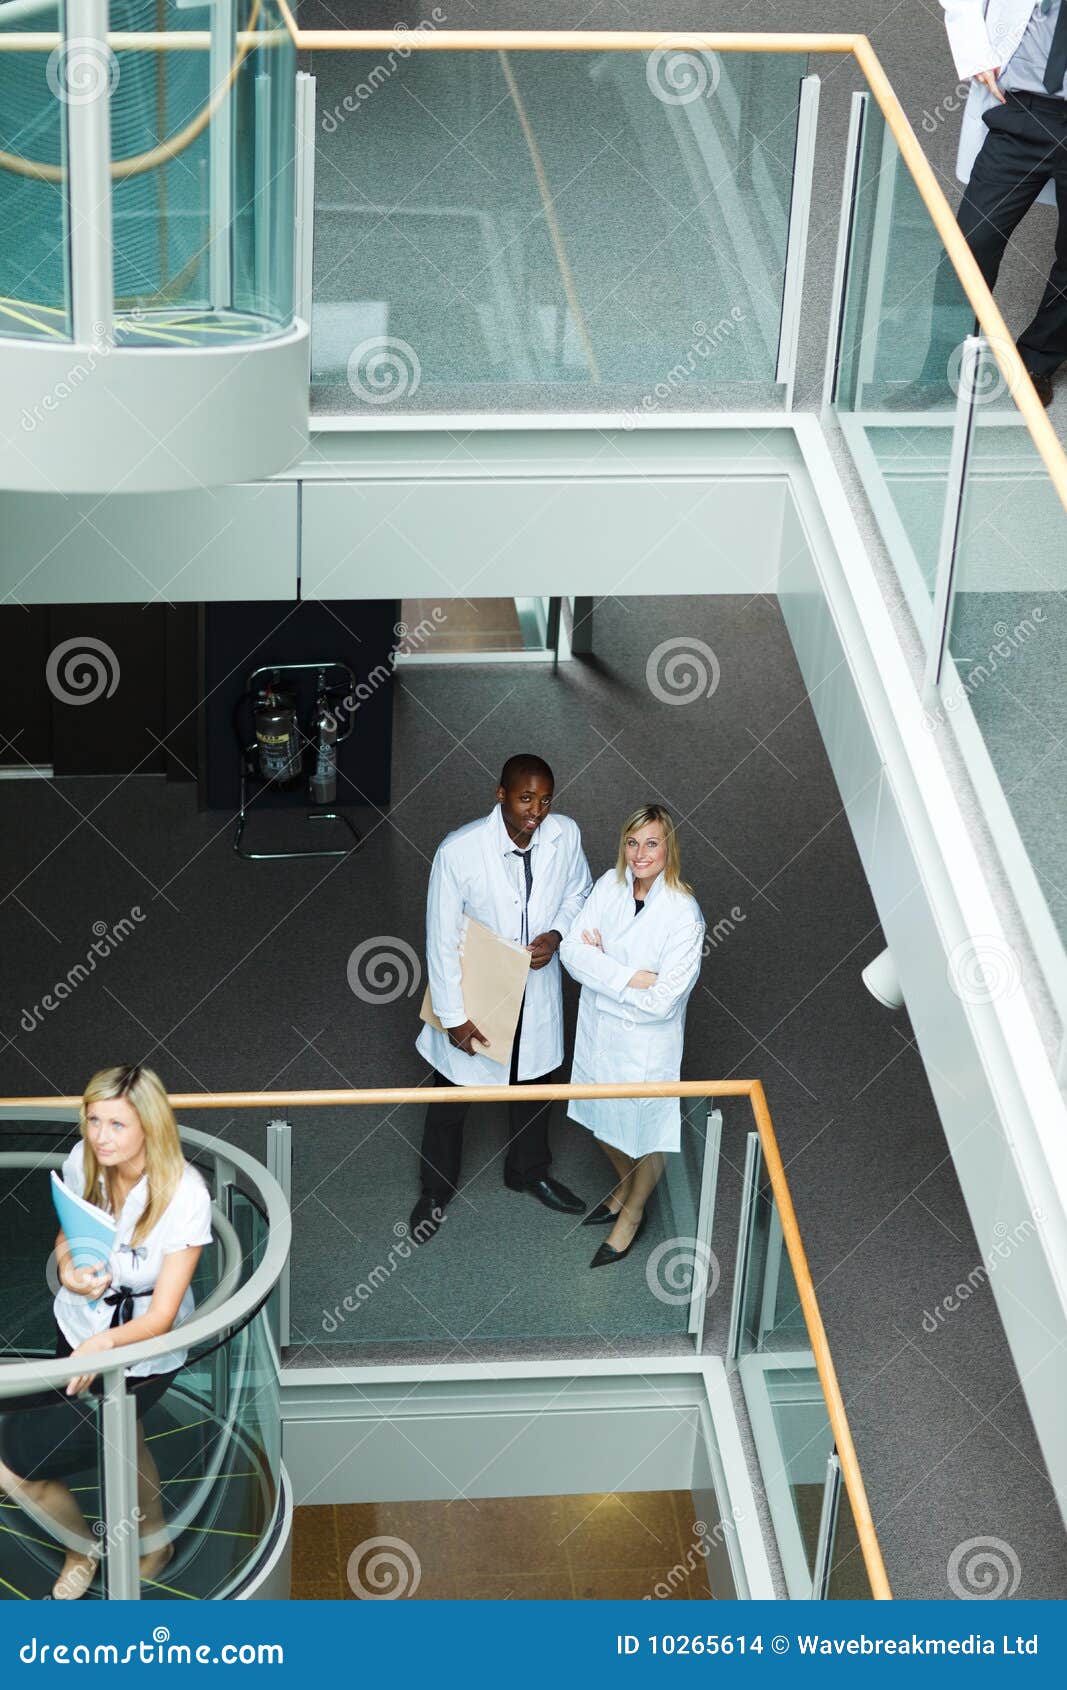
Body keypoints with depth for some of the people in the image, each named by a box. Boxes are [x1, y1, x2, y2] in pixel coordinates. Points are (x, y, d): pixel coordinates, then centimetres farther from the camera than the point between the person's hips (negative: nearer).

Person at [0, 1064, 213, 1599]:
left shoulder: (184, 1194, -27)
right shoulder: (82, 1161, -12)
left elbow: (161, 1316, -26)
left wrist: (105, 1343, -46)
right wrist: (68, 1269, -16)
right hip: (79, 1331, 5)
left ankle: (84, 1550, 22)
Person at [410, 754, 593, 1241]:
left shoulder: (565, 835, -17)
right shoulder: (459, 851, -30)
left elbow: (578, 891, 4)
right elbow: (442, 940, -22)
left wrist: (556, 934, -16)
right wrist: (454, 1017, -19)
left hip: (536, 988, 4)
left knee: (533, 1081, 26)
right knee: (451, 1094, 17)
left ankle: (528, 1170, 53)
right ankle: (436, 1190, 41)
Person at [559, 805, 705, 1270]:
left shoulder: (683, 913, -25)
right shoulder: (610, 885, -9)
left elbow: (663, 1000, -26)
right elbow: (572, 950, -13)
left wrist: (600, 962, -16)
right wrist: (629, 978, -26)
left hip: (647, 1042, -5)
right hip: (599, 1029, 5)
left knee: (645, 1131, 17)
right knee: (604, 1122, 26)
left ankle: (633, 1216, 42)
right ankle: (625, 1187, 55)